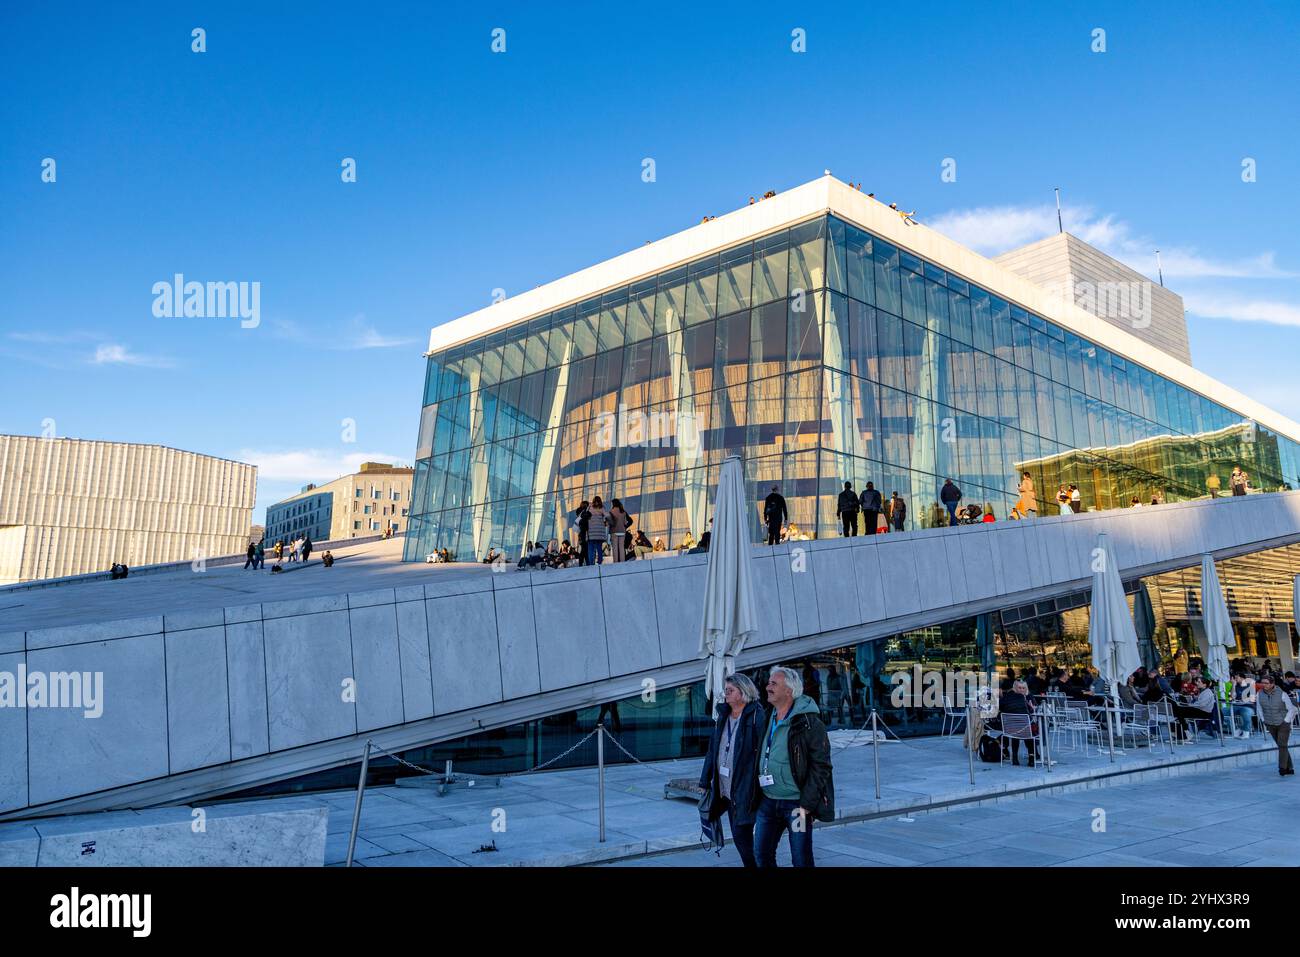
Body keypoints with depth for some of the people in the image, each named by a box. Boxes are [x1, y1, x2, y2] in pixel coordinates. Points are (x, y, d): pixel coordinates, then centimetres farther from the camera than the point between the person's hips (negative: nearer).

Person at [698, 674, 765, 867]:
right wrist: (705, 782, 14)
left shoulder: (756, 716, -12)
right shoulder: (722, 717, 11)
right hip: (726, 790, 7)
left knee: (742, 836, -3)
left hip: (745, 791, -7)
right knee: (738, 837, 13)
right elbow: (712, 751, 15)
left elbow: (763, 752, -18)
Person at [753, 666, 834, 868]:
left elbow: (821, 766, -15)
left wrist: (806, 804, -17)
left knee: (801, 861, 3)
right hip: (767, 801, 7)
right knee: (761, 855, 11)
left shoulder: (809, 723, -14)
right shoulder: (768, 720, 9)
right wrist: (756, 796, 15)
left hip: (796, 803, -6)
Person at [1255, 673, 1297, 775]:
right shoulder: (1259, 694, -5)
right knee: (1281, 746, 10)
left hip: (1283, 724, -4)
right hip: (1270, 725, 4)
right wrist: (1263, 720, 3)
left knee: (1282, 745, -14)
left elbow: (1291, 709, -5)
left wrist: (1286, 721, -9)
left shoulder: (1282, 694, -15)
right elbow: (1259, 708, 10)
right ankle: (1289, 768, 18)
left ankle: (1282, 768, -13)